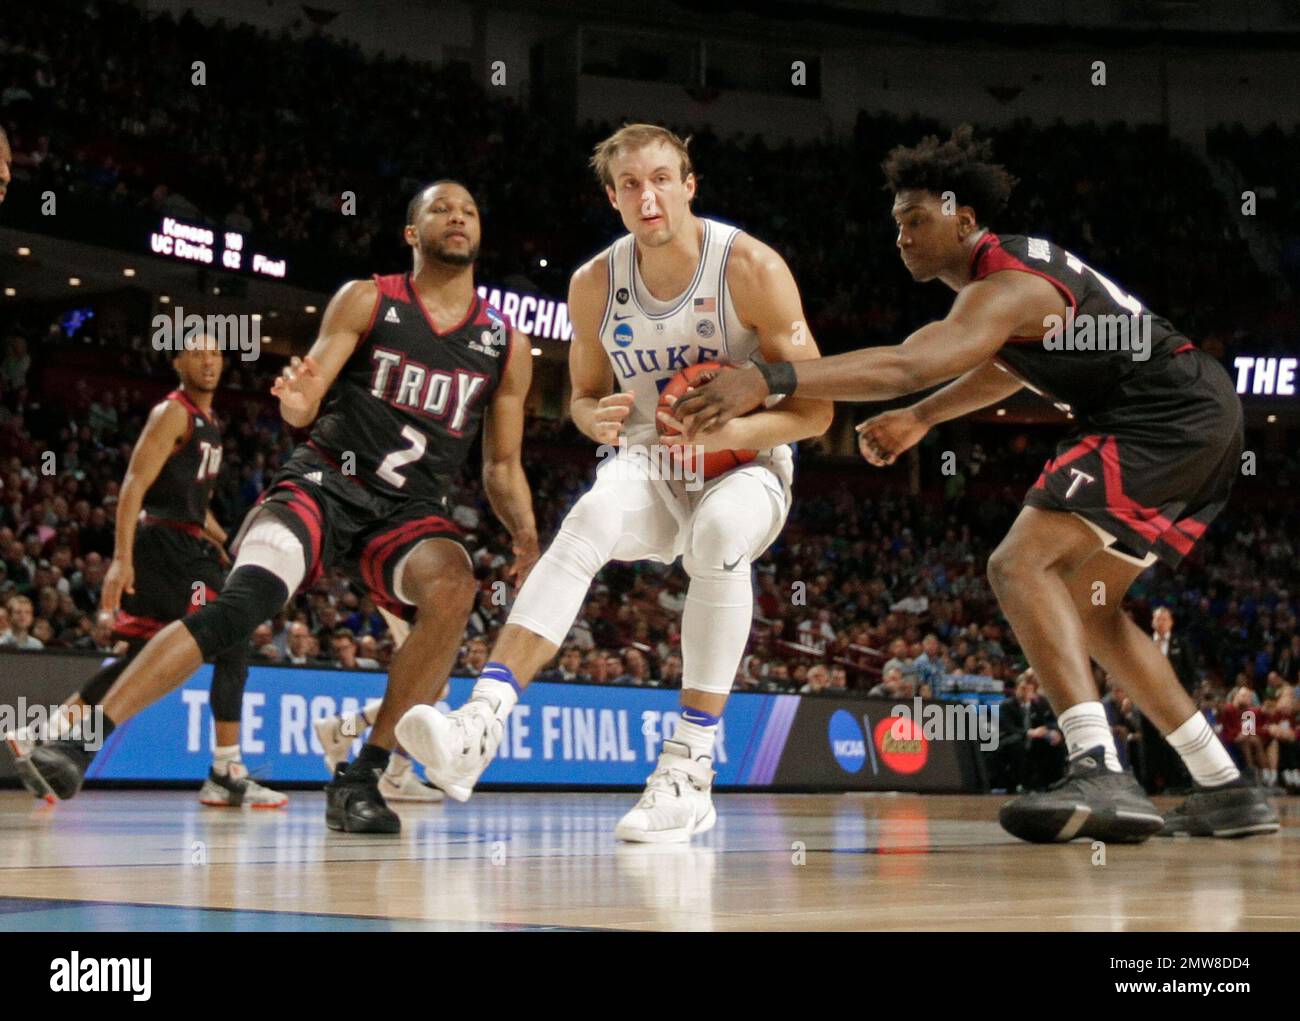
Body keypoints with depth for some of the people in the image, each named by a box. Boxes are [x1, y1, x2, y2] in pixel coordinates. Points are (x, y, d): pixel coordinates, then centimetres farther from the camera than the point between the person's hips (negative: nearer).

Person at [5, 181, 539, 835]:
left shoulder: (507, 344, 7)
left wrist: (526, 538, -7)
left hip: (411, 510, 2)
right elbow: (304, 406, -3)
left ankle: (360, 779, -22)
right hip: (325, 482, -1)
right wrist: (296, 401, -28)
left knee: (453, 586, -32)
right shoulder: (366, 301, 2)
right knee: (244, 601, -27)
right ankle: (79, 742, -25)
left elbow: (502, 466, 12)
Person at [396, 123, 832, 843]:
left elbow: (814, 409, -11)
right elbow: (584, 393, 14)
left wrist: (727, 432, -29)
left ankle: (691, 766, -30)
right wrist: (596, 419, -11)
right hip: (648, 461, 2)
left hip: (745, 462, -2)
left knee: (720, 533, -38)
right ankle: (476, 732, -47)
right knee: (589, 521, -32)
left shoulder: (751, 268, -13)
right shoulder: (595, 284, -2)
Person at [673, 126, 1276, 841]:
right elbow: (1016, 364, 35)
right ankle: (1227, 790, 19)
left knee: (1019, 565, -21)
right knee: (1086, 604, 18)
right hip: (1203, 418, 11)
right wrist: (919, 420, 27)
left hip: (1166, 420, -11)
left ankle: (1100, 775, -33)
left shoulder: (1003, 287, -17)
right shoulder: (1020, 261, 16)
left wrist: (769, 378, -42)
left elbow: (907, 365, -34)